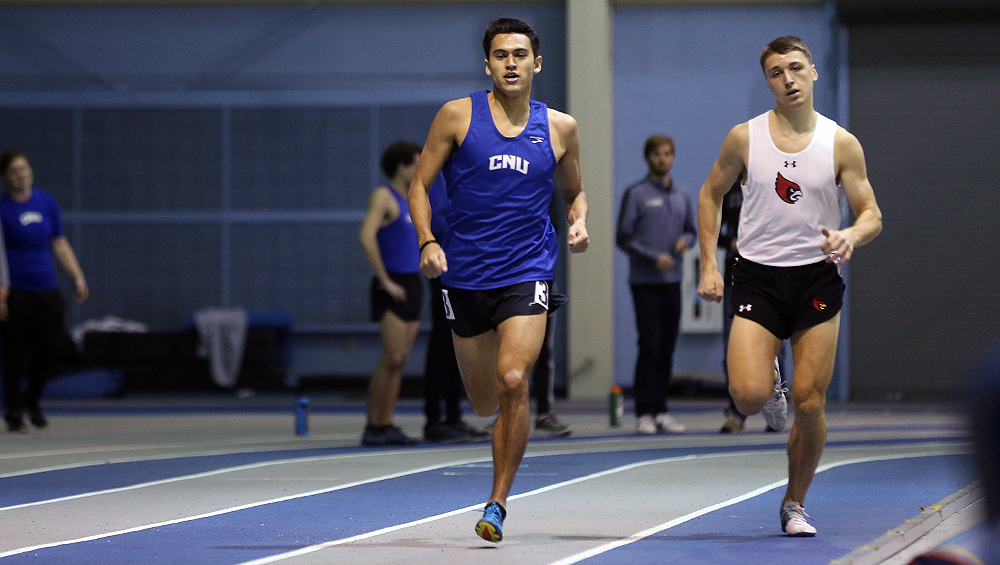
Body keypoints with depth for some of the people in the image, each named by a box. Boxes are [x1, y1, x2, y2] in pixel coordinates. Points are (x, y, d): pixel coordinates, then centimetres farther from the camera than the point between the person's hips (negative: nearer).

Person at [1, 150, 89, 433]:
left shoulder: (46, 202, 10)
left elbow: (59, 243, 17)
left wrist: (78, 277, 11)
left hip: (46, 288, 4)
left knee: (52, 347, 1)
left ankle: (32, 399, 26)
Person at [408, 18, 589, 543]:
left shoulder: (560, 128, 5)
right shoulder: (458, 116, 0)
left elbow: (574, 191, 20)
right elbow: (419, 185, 3)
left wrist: (578, 222, -1)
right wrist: (427, 242, -13)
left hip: (527, 272, -1)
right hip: (465, 276, 1)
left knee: (513, 381, -21)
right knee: (484, 403, 9)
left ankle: (498, 502, -10)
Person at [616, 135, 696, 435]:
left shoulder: (683, 196, 12)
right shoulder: (635, 194, -4)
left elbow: (691, 230, 21)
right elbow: (623, 238, -6)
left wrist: (685, 240, -3)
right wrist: (654, 257, -15)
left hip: (672, 282, 5)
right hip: (645, 283, -5)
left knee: (667, 348, 6)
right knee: (649, 347, -9)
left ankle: (661, 410, 13)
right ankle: (644, 413, -5)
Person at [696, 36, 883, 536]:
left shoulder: (842, 144, -1)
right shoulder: (744, 138, -1)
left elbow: (871, 214, 1)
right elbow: (710, 194, 12)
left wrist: (850, 237, -23)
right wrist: (708, 264, 3)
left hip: (817, 277, 0)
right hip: (757, 277, 0)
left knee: (809, 404, -3)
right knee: (749, 398, -17)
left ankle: (794, 504, 17)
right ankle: (768, 386, 22)